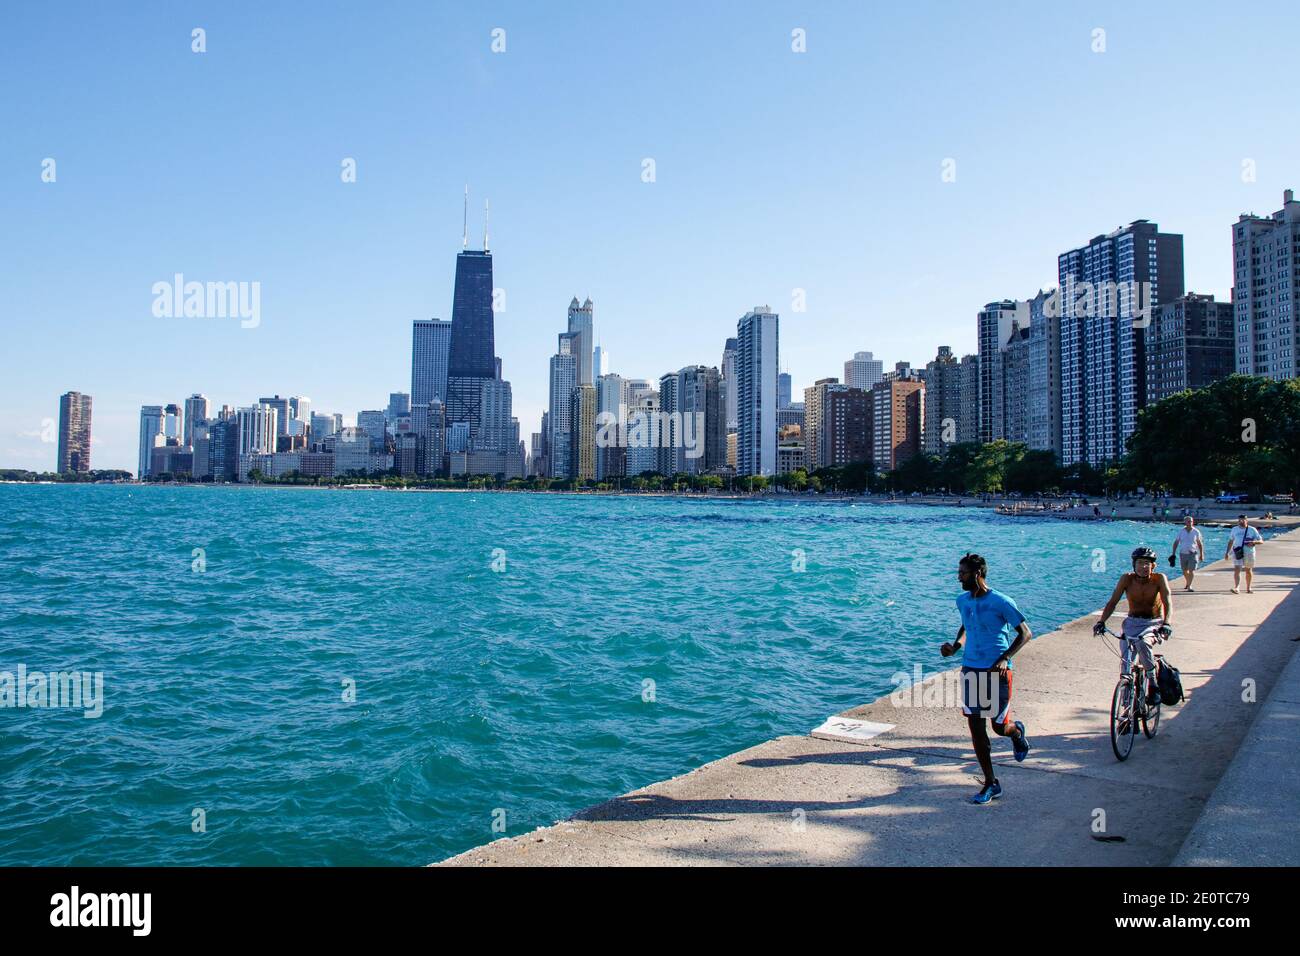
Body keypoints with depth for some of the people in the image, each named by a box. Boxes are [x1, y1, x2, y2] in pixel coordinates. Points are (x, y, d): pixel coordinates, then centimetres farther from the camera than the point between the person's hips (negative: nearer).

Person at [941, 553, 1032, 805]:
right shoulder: (962, 601, 6)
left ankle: (1016, 731, 42)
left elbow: (1025, 633, -7)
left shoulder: (1000, 602, -12)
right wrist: (956, 645, 6)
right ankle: (991, 784, 12)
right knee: (975, 727, 1)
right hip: (970, 669, 5)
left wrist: (1005, 658, -19)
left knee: (1000, 726, 3)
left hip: (996, 671, -5)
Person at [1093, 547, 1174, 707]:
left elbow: (1168, 604, -21)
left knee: (1142, 642, -34)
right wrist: (1101, 622, -24)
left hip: (1154, 623, -2)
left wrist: (1166, 625, -39)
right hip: (1132, 622, 2)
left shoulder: (1159, 579, -12)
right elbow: (1112, 602, -9)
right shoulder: (1127, 578, -8)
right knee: (1125, 660, -15)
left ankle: (1153, 686, -18)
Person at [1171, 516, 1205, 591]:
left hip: (1193, 554, -2)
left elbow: (1200, 544, 7)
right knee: (1185, 571, 13)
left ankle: (1189, 586, -13)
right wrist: (1173, 554, 0)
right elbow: (1176, 543, 3)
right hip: (1183, 553, 2)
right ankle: (1187, 583, 38)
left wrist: (1201, 554, 7)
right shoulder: (1181, 531, -2)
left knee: (1191, 570, -13)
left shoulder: (1196, 531, -2)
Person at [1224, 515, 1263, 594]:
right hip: (1237, 553, 0)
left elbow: (1261, 541, 0)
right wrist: (1227, 552, 12)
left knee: (1248, 571, 12)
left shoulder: (1252, 530, 1)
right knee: (1237, 570, -14)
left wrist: (1254, 542, -21)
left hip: (1249, 553, 0)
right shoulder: (1234, 530, 8)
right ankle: (1236, 588, -23)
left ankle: (1248, 589, 25)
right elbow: (1230, 542, 16)